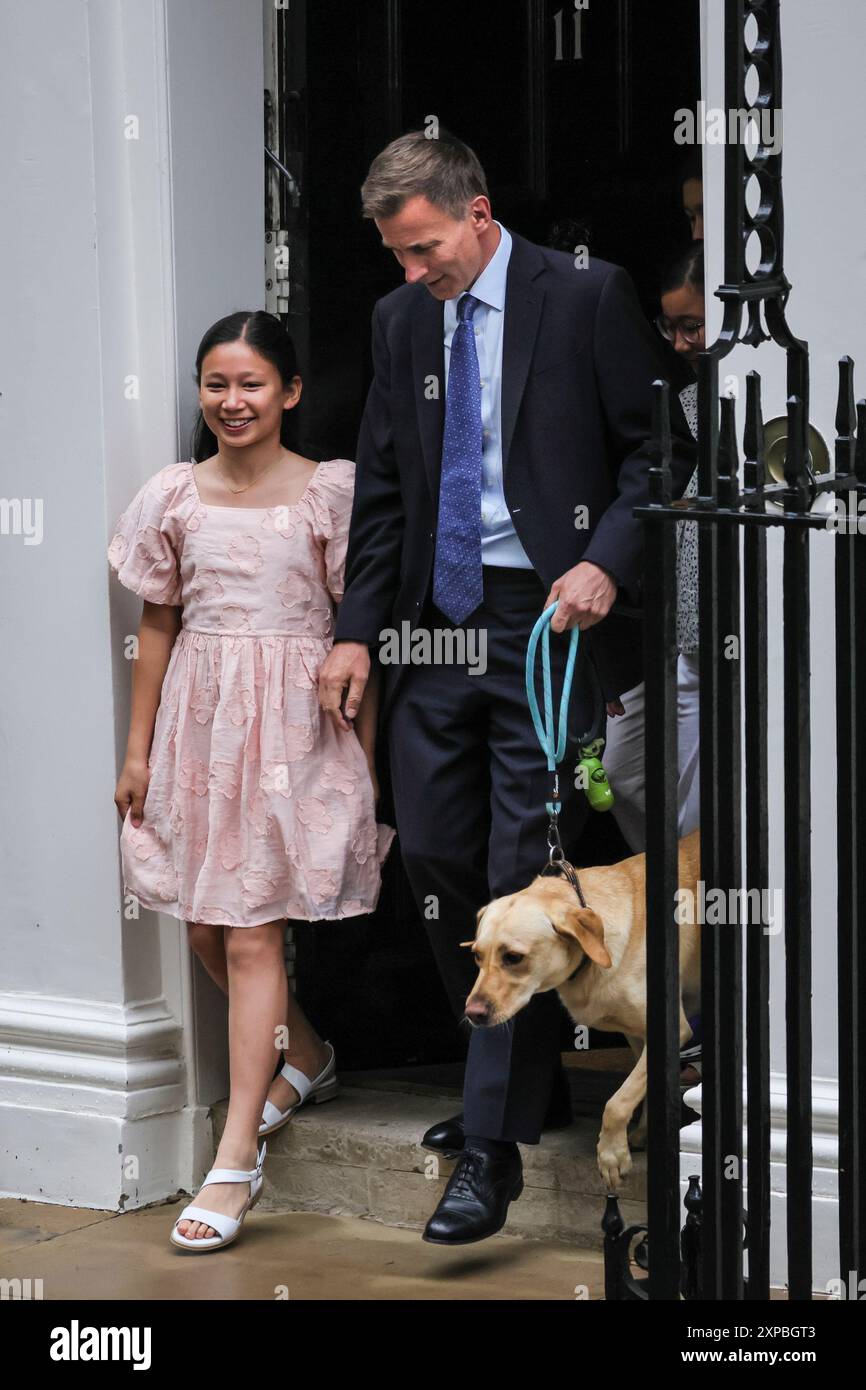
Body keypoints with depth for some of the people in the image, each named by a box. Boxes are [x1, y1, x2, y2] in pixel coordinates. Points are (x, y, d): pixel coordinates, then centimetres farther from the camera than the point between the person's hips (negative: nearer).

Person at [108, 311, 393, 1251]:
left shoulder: (330, 491, -2)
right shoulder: (174, 496, 7)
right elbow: (157, 626, 11)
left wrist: (368, 751, -3)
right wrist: (138, 748, 10)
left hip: (297, 724, -4)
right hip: (199, 721, 4)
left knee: (251, 932, -8)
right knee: (205, 929, 9)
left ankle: (238, 1155, -6)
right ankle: (306, 1055, 37)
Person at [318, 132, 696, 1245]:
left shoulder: (586, 297, -4)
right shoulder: (401, 320, 12)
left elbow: (659, 450, -2)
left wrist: (605, 563, -16)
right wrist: (355, 630, 10)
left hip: (547, 624, -6)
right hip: (435, 627, 6)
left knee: (523, 881, -7)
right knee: (436, 862, 6)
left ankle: (493, 1147, -4)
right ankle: (529, 1083, 25)